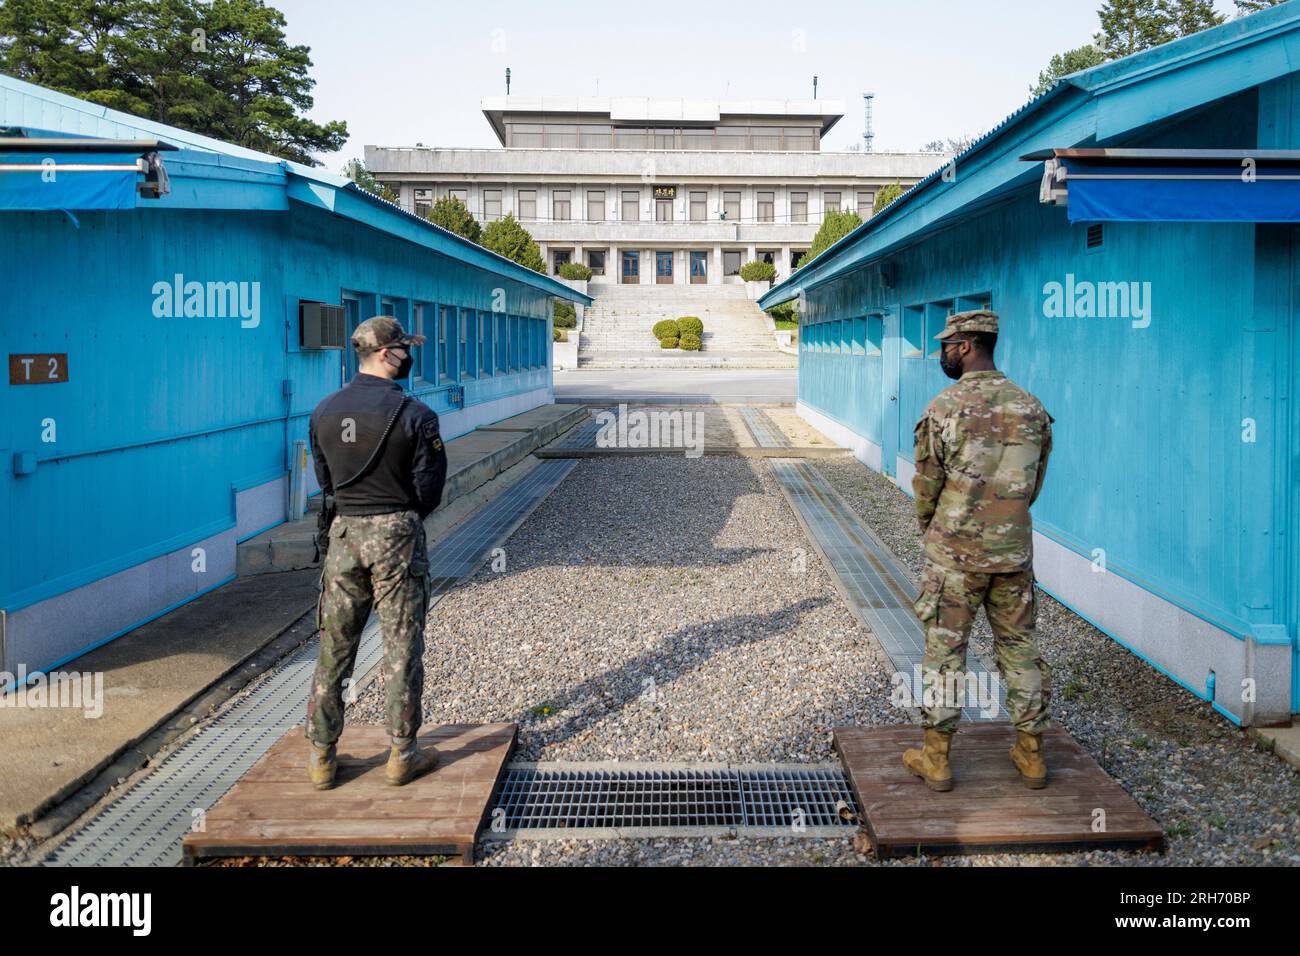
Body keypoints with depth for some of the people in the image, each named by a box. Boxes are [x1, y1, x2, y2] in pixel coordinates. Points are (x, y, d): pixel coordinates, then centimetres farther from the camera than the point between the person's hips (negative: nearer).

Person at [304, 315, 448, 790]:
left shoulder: (324, 412, 1)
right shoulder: (415, 415, -12)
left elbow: (325, 482, 9)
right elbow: (429, 491, -8)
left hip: (344, 535, 4)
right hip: (396, 536, -4)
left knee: (334, 649, 12)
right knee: (402, 649, 6)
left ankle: (321, 756, 19)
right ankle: (403, 755, 15)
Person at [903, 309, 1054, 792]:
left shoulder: (944, 408, -12)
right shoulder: (1032, 407, 3)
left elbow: (926, 484, -5)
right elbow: (1035, 484, 9)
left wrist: (931, 531, 13)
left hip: (955, 552, -4)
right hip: (1014, 549, 4)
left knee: (944, 651, 5)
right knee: (1020, 647, 15)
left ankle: (936, 760, 12)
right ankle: (1031, 754, 22)